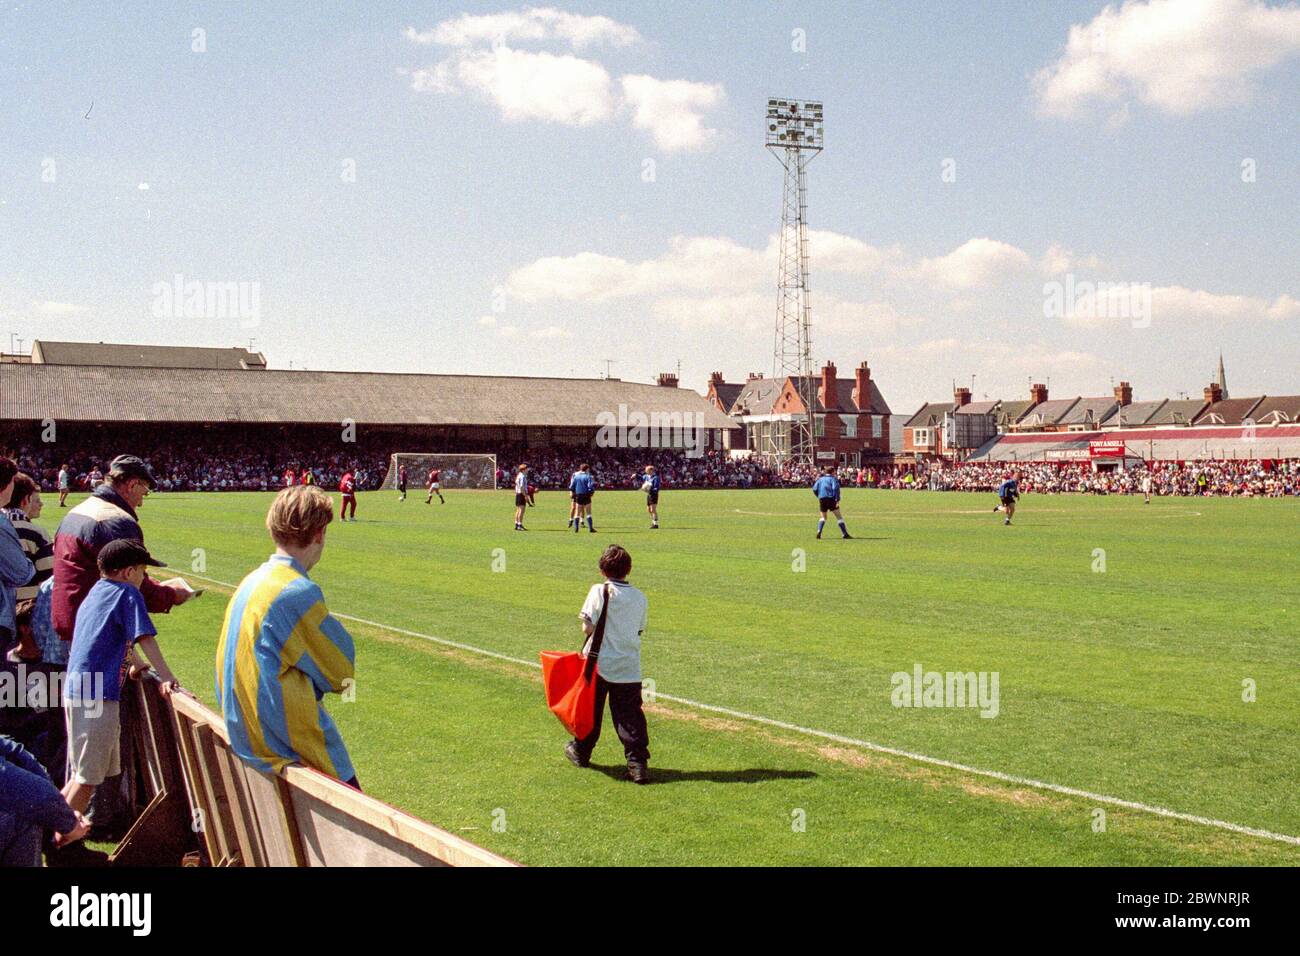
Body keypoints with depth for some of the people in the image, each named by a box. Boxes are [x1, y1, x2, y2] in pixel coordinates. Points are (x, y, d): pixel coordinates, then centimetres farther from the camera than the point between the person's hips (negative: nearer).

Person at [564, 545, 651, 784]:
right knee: (630, 715, 3)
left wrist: (584, 624, 5)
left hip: (599, 663, -2)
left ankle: (581, 751, 33)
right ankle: (638, 762, -7)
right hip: (629, 667, 2)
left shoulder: (599, 592, -10)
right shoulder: (640, 598, 4)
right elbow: (640, 630, 9)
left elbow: (588, 627, -15)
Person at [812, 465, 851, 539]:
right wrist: (837, 500, -18)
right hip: (831, 499, -4)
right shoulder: (833, 479, 0)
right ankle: (844, 534, -1)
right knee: (839, 516, 3)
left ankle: (819, 531, -5)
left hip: (822, 499, 4)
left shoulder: (820, 479, 14)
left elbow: (815, 489, 7)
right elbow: (835, 488, -14)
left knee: (823, 517, 17)